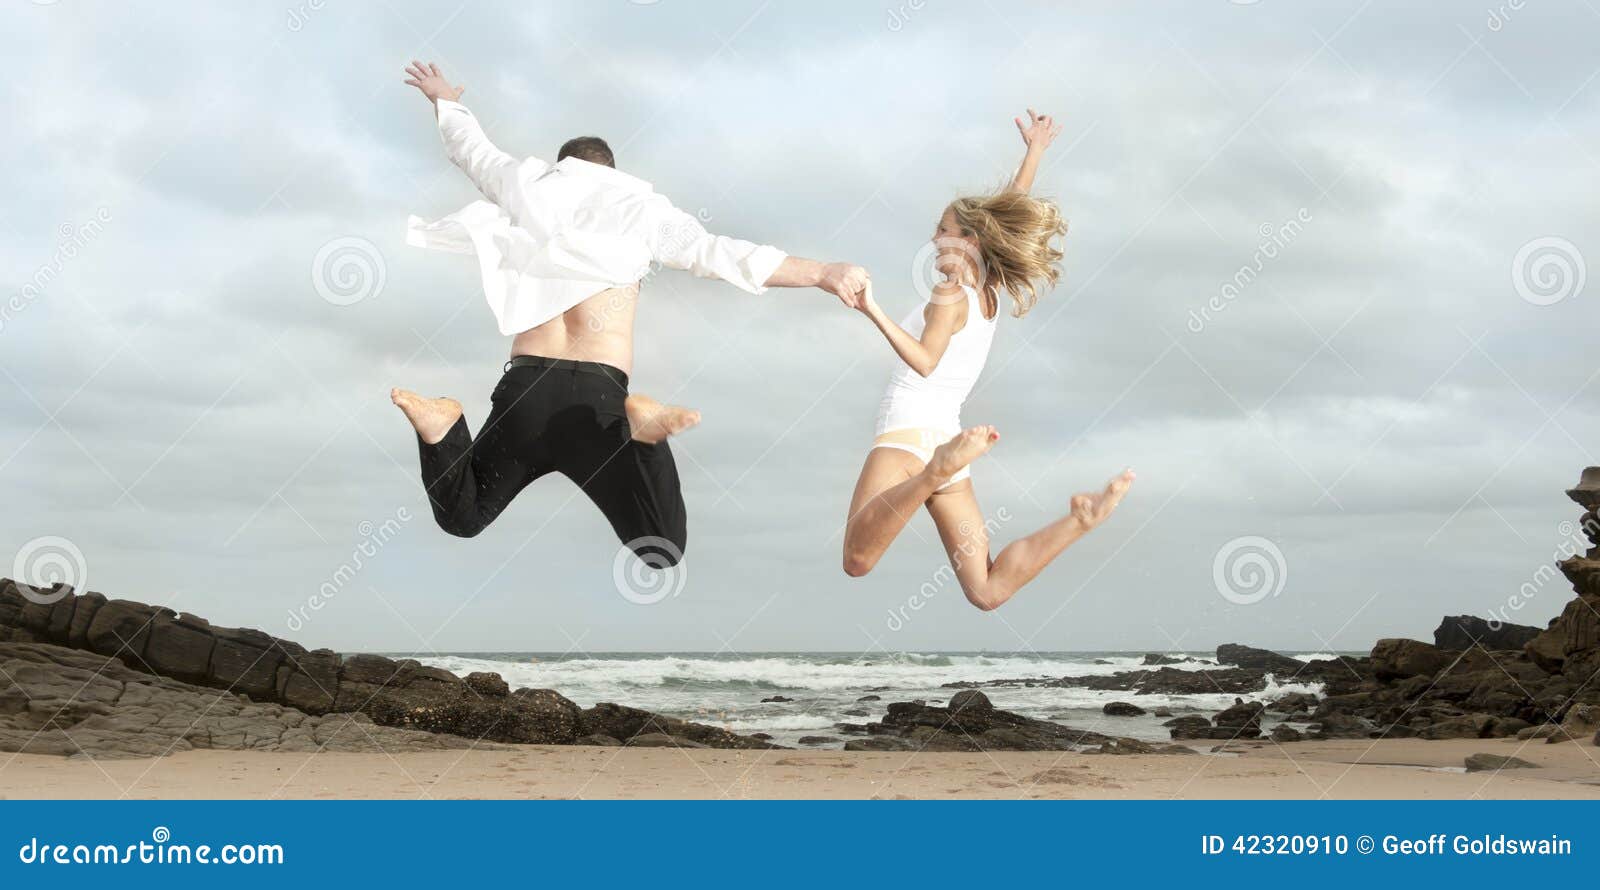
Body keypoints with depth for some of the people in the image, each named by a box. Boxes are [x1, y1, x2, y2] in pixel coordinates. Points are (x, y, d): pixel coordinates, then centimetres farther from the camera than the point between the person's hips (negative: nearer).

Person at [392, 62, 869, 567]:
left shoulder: (526, 186, 13)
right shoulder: (635, 204, 5)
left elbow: (471, 147, 33)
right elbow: (720, 254, -6)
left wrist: (445, 102, 55)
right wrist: (822, 273, -7)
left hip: (522, 390, 3)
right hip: (596, 397, -3)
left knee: (459, 519, 22)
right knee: (663, 551, -3)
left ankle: (443, 427, -9)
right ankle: (635, 426, -29)